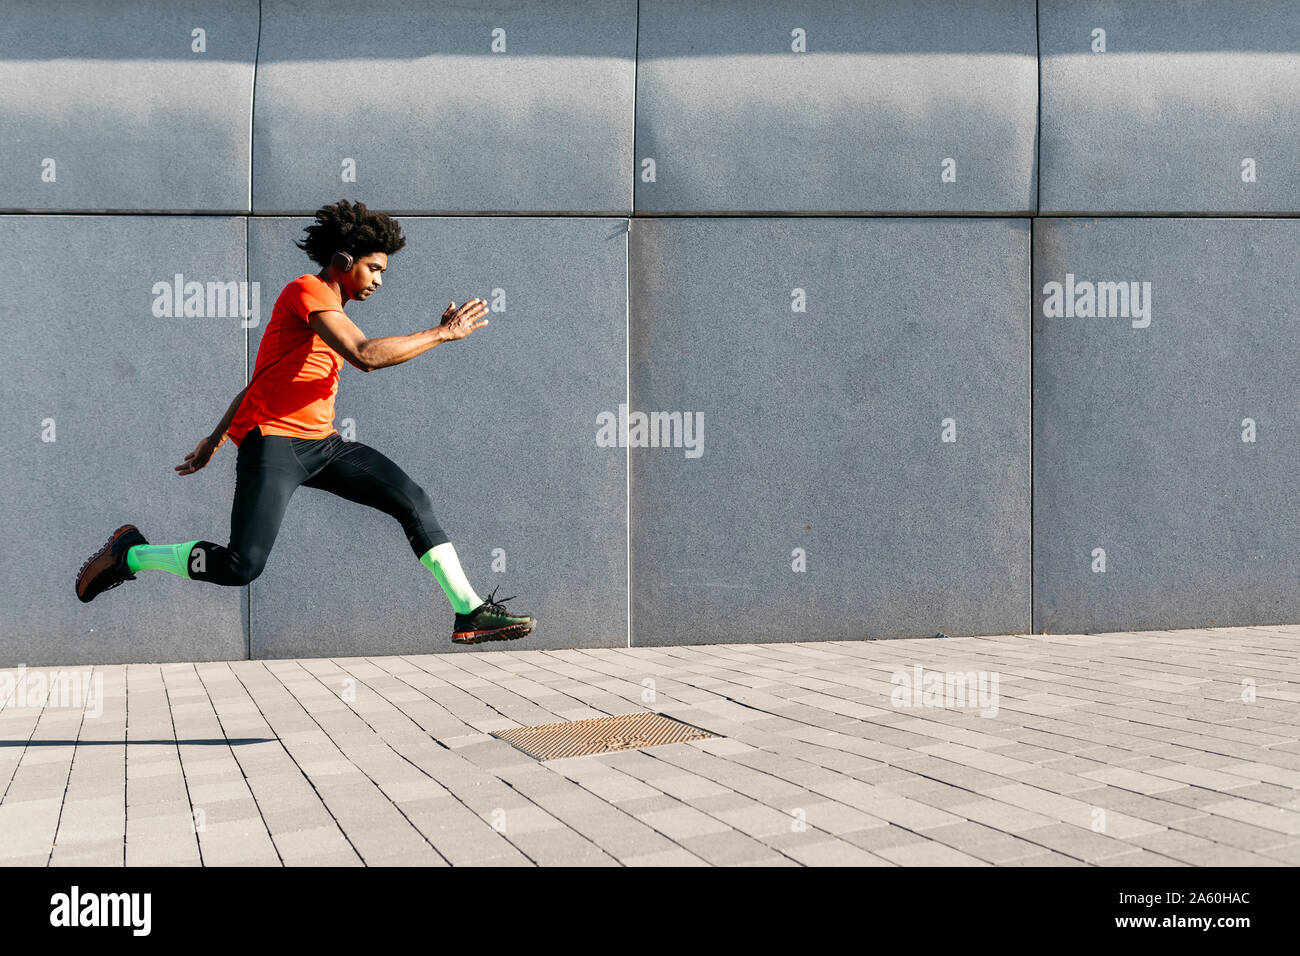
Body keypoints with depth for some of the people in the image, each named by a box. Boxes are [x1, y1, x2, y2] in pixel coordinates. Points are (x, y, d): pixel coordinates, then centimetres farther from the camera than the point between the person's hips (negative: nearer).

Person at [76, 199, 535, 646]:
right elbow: (366, 355, -24)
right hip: (272, 440, -10)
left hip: (322, 443, 10)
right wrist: (442, 333, -15)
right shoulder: (307, 291, -9)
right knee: (242, 566, -17)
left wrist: (216, 438, 29)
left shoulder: (331, 311, 21)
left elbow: (262, 379, 26)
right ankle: (129, 554, 6)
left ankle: (471, 613, 3)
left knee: (414, 501, -1)